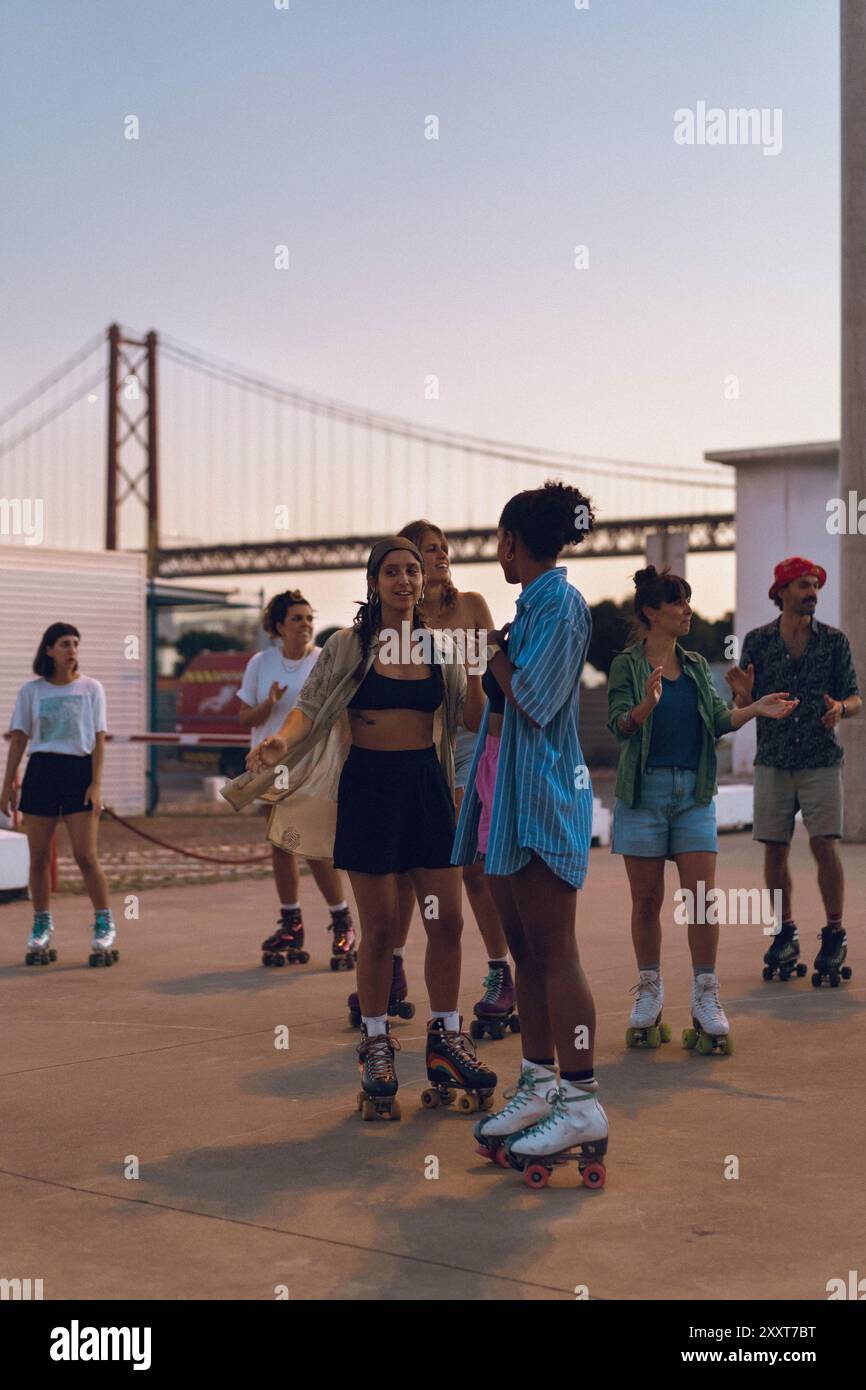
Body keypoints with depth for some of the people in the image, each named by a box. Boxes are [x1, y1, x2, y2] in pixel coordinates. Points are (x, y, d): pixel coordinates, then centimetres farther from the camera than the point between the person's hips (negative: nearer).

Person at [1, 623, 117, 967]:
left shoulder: (90, 688, 3)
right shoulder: (31, 691, 7)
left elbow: (99, 738, 0)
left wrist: (96, 784, -8)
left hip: (79, 770, -2)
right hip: (41, 771, 2)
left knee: (86, 855, -9)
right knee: (39, 857, 2)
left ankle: (105, 927, 1)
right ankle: (41, 930, 13)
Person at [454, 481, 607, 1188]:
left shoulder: (561, 603, -11)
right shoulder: (535, 603, 15)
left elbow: (533, 699, -18)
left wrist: (495, 653, -3)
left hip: (543, 793, -10)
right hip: (510, 795, 10)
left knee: (553, 950, -9)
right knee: (524, 946, 12)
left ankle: (583, 1104, -6)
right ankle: (540, 1084, 20)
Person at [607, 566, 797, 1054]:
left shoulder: (697, 666, 12)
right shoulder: (627, 665, -2)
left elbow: (718, 720, 10)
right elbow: (618, 725, -12)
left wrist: (755, 709, -5)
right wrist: (646, 706, -31)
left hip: (694, 793, 3)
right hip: (645, 790, -3)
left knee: (703, 898, -3)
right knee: (647, 900, 4)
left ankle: (706, 1000, 5)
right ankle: (650, 995, 17)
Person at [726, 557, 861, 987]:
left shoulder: (834, 641, 4)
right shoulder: (757, 641, 5)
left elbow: (855, 699, 6)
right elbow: (743, 709, 7)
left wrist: (841, 707, -17)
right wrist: (744, 693, -16)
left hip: (821, 761, -1)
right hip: (773, 762, 1)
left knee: (824, 845, -10)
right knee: (774, 850, 3)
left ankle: (835, 935, 2)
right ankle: (785, 934, 17)